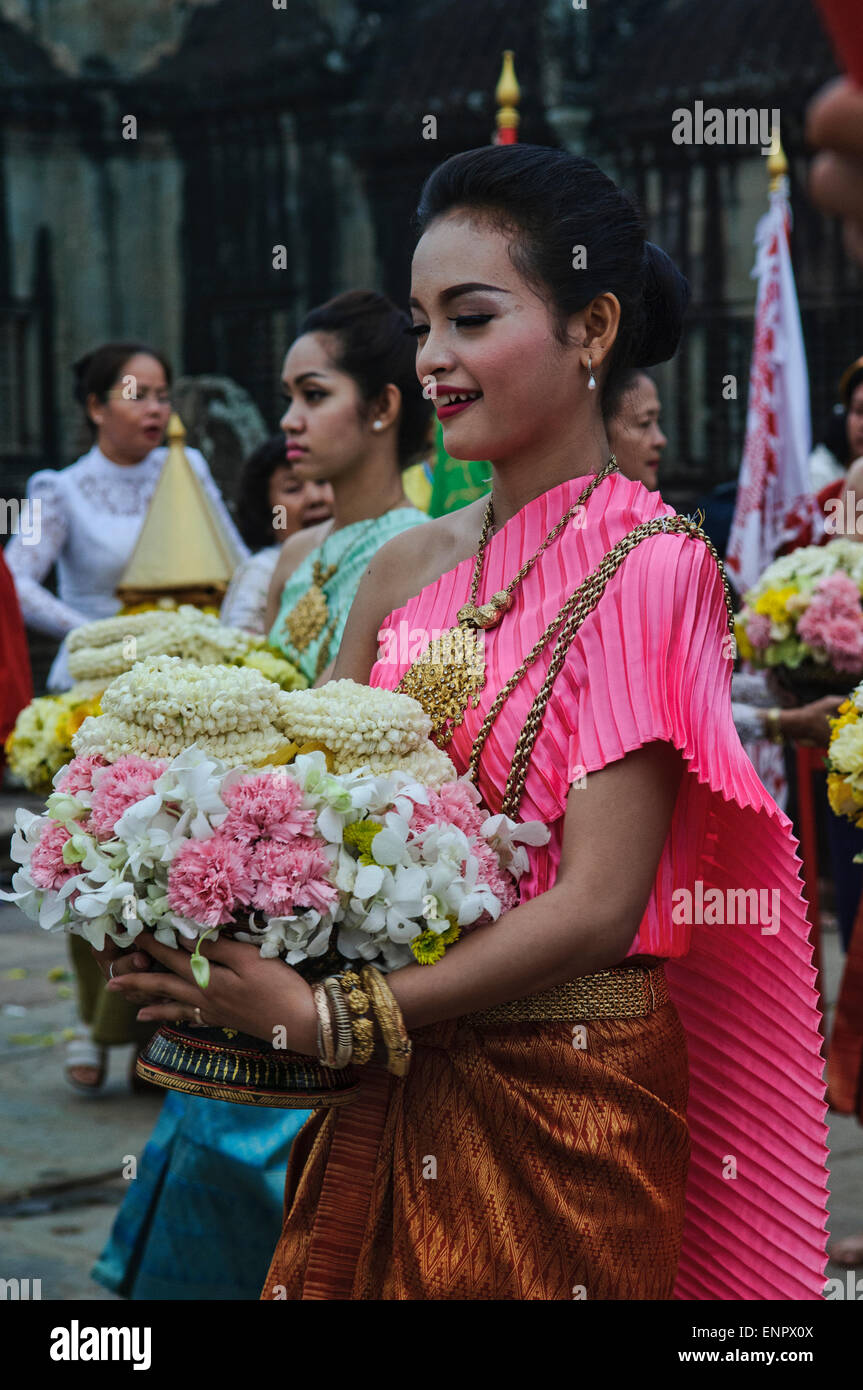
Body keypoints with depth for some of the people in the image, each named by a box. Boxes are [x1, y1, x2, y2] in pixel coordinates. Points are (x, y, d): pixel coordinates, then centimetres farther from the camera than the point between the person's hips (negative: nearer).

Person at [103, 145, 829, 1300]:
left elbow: (597, 908, -18)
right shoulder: (406, 568, 5)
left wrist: (321, 1017, -19)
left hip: (562, 1100, -5)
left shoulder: (650, 567, -12)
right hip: (385, 1103, 5)